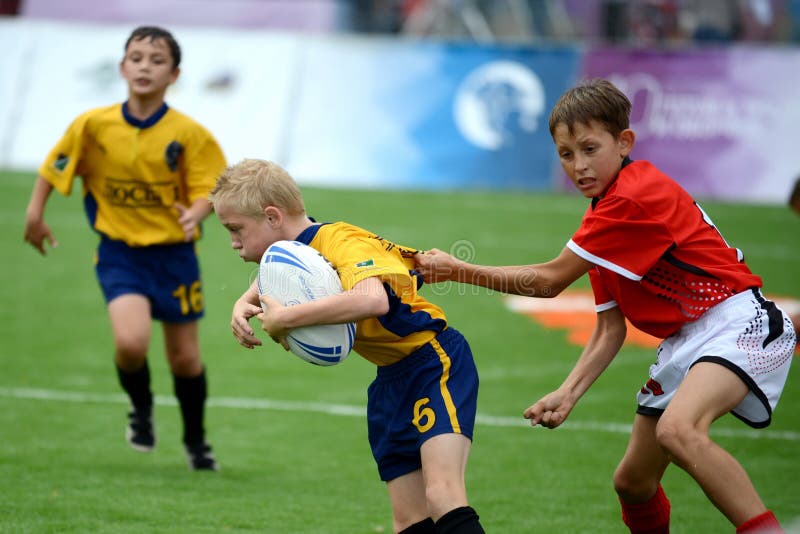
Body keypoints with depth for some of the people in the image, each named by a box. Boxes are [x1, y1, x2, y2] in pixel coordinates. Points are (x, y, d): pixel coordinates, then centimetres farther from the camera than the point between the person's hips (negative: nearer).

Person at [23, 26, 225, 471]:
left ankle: (196, 440, 36)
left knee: (185, 357, 10)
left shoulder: (189, 134, -12)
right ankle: (141, 408, 12)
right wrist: (35, 213, 7)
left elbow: (209, 189, -9)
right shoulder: (93, 125, -7)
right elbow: (55, 166, 7)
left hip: (174, 254, 0)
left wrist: (196, 213, -29)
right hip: (120, 254, 0)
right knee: (131, 342, -22)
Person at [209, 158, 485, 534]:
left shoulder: (341, 242, -22)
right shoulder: (295, 251, 4)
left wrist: (285, 318, -35)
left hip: (435, 361, -10)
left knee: (441, 494, -28)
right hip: (391, 378, 10)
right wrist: (244, 305, 5)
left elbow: (372, 300, -44)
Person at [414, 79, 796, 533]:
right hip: (685, 341, 10)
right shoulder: (601, 220, 11)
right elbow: (610, 330, 11)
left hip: (737, 322, -10)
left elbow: (548, 281, -15)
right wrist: (567, 395, -4)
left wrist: (457, 270, -6)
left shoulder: (636, 197, -20)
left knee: (677, 430, -36)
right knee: (633, 483, 11)